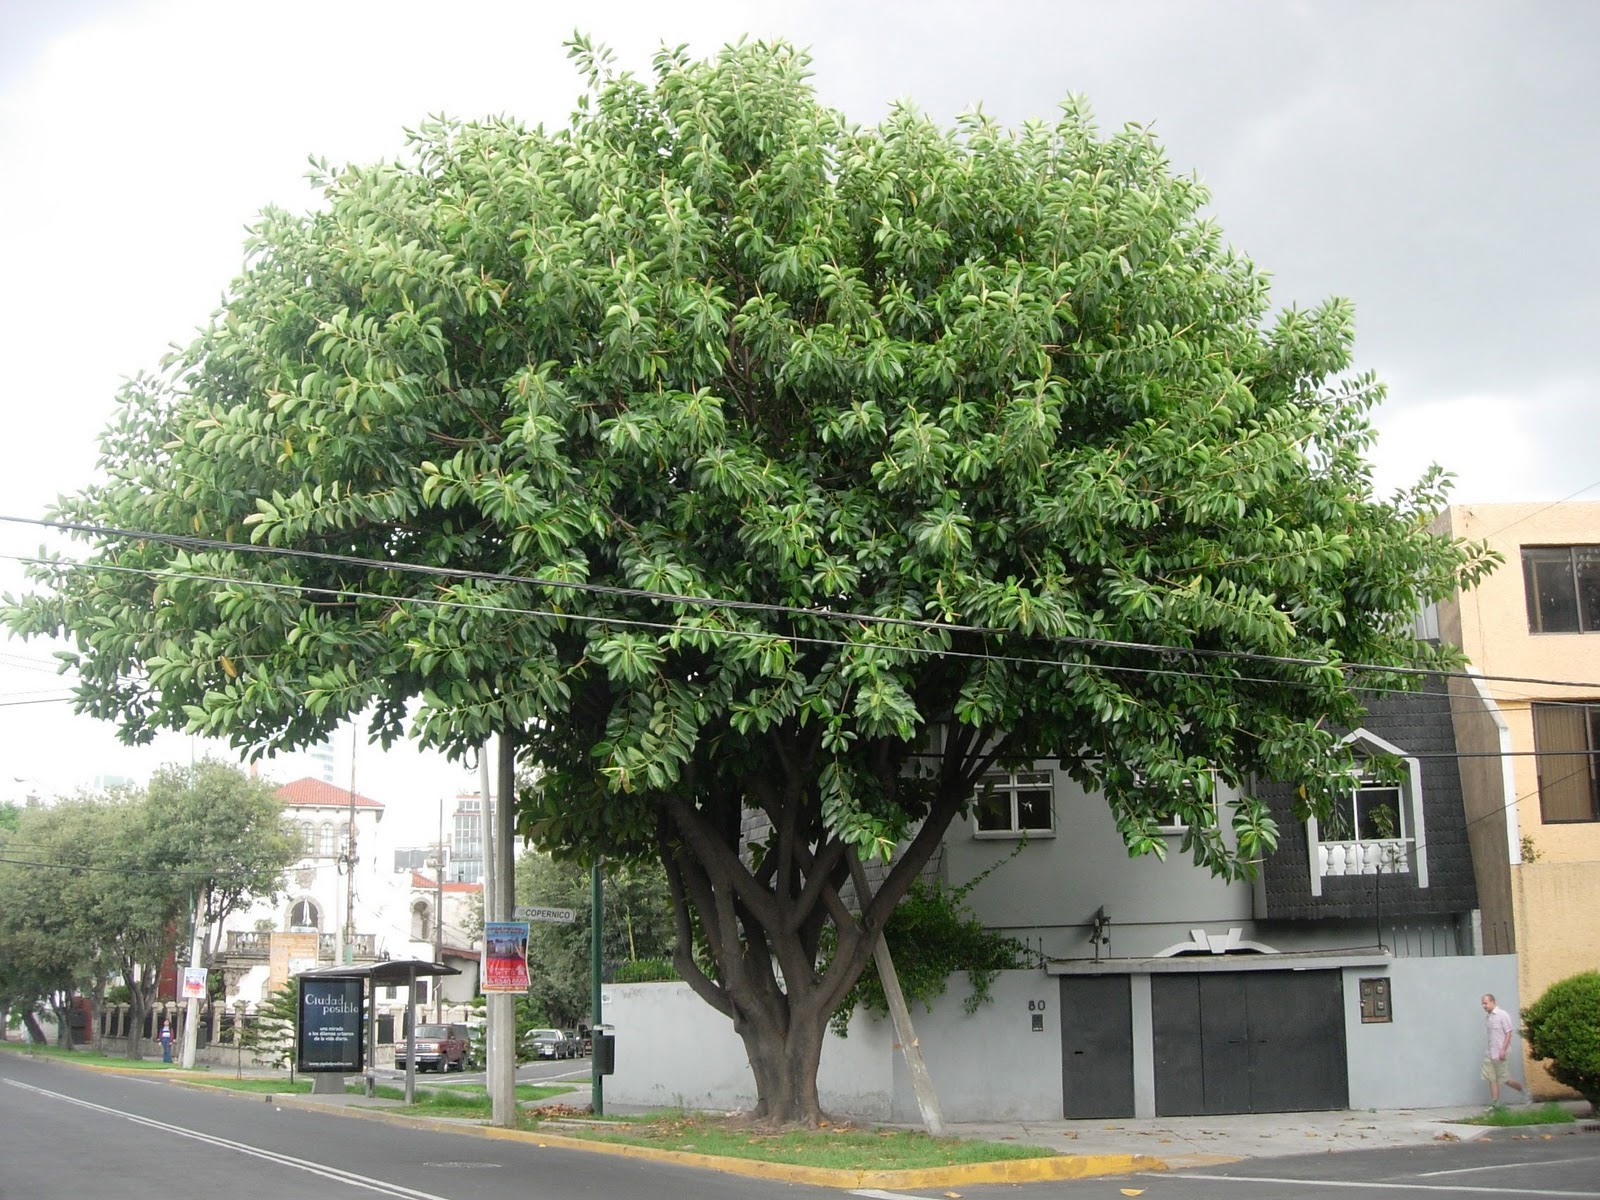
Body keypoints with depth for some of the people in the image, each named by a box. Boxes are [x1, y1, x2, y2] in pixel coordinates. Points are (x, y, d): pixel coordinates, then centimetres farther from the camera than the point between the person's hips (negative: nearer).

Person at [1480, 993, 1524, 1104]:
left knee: (1505, 1079, -1)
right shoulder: (1487, 1017, 10)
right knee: (1492, 1079, 3)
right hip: (1489, 1053, 7)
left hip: (1500, 1054, -7)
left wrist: (1503, 1050, -19)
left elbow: (1508, 1033, -11)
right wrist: (1487, 1050, 14)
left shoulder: (1502, 1015, -10)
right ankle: (1494, 1104, 4)